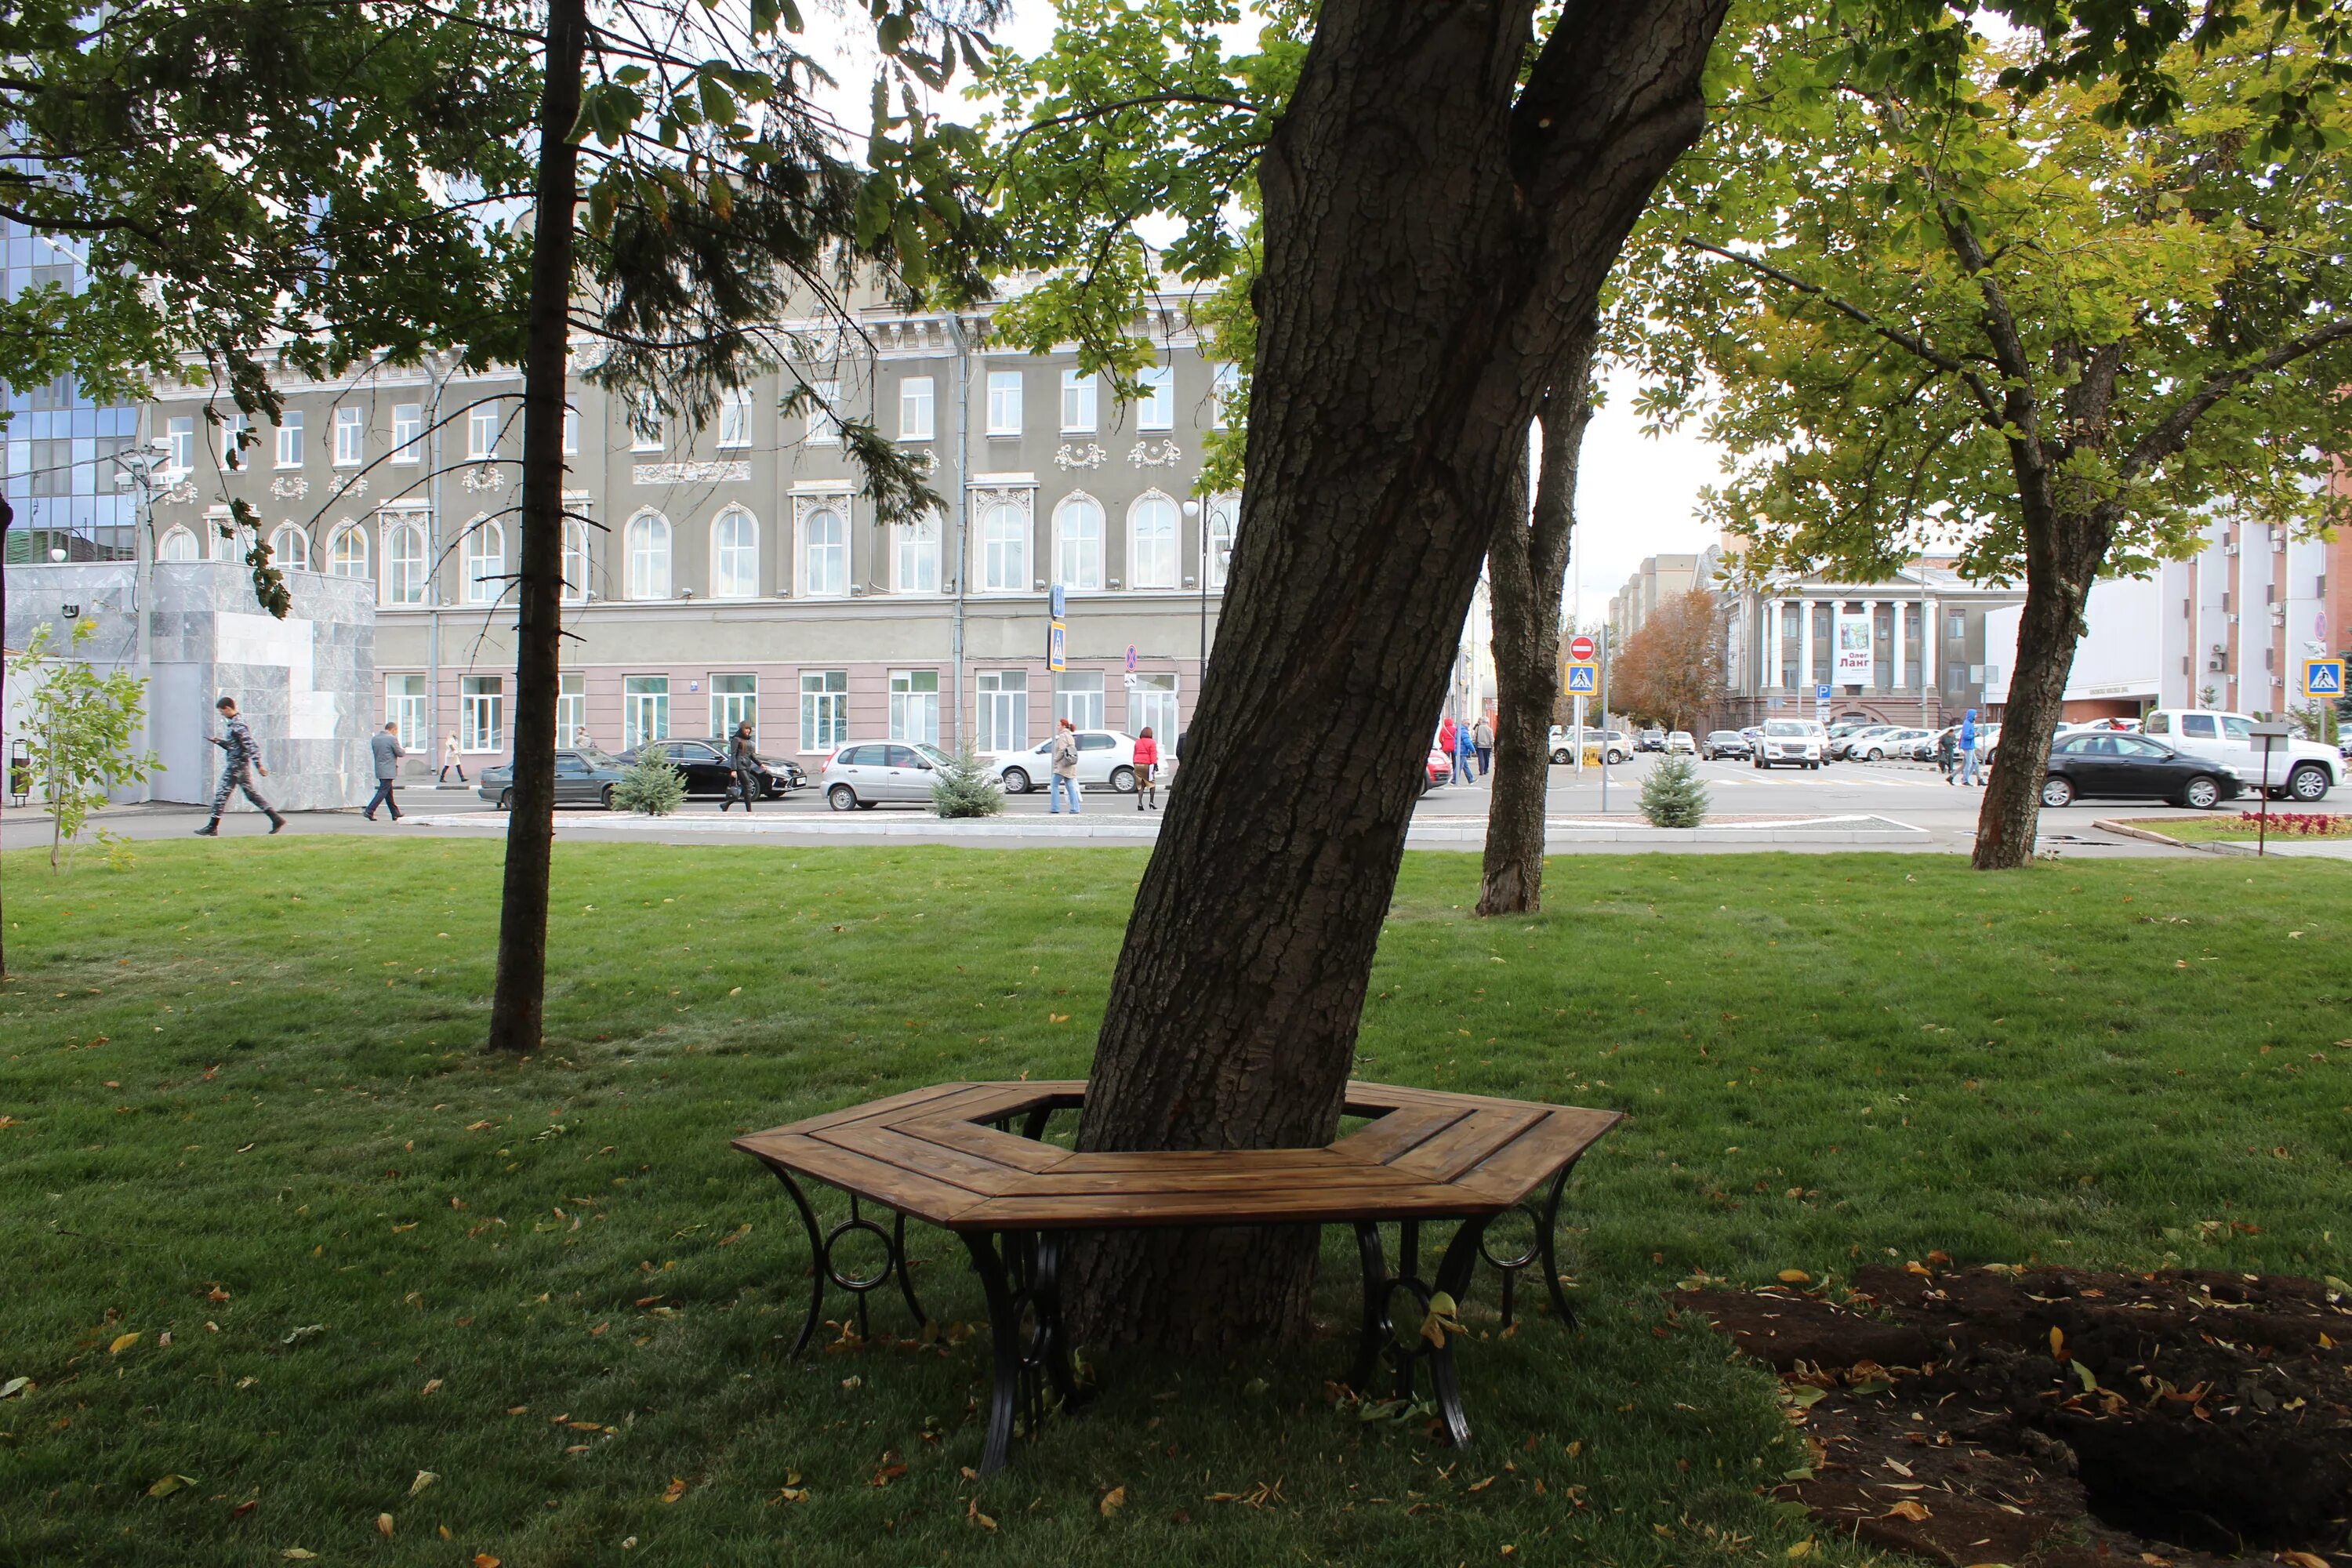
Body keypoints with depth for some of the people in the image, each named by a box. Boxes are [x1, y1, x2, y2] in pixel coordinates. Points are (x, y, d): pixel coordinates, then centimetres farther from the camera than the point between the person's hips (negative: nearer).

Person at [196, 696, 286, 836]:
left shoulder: (237, 725, -16)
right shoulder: (232, 724, 15)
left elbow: (251, 745, -22)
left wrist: (258, 765, -26)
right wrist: (218, 741, 12)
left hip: (236, 765, -10)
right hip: (241, 765, 10)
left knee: (222, 794, -3)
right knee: (251, 794, 10)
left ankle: (212, 828, 3)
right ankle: (276, 818, 8)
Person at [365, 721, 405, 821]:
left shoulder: (374, 738, 9)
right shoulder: (392, 739, -13)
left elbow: (375, 751, 16)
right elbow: (400, 753, -8)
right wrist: (404, 751, 13)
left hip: (379, 770, 8)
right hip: (388, 771, -8)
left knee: (389, 792, 13)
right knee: (383, 792, -5)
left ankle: (395, 814, 18)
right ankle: (369, 812, -11)